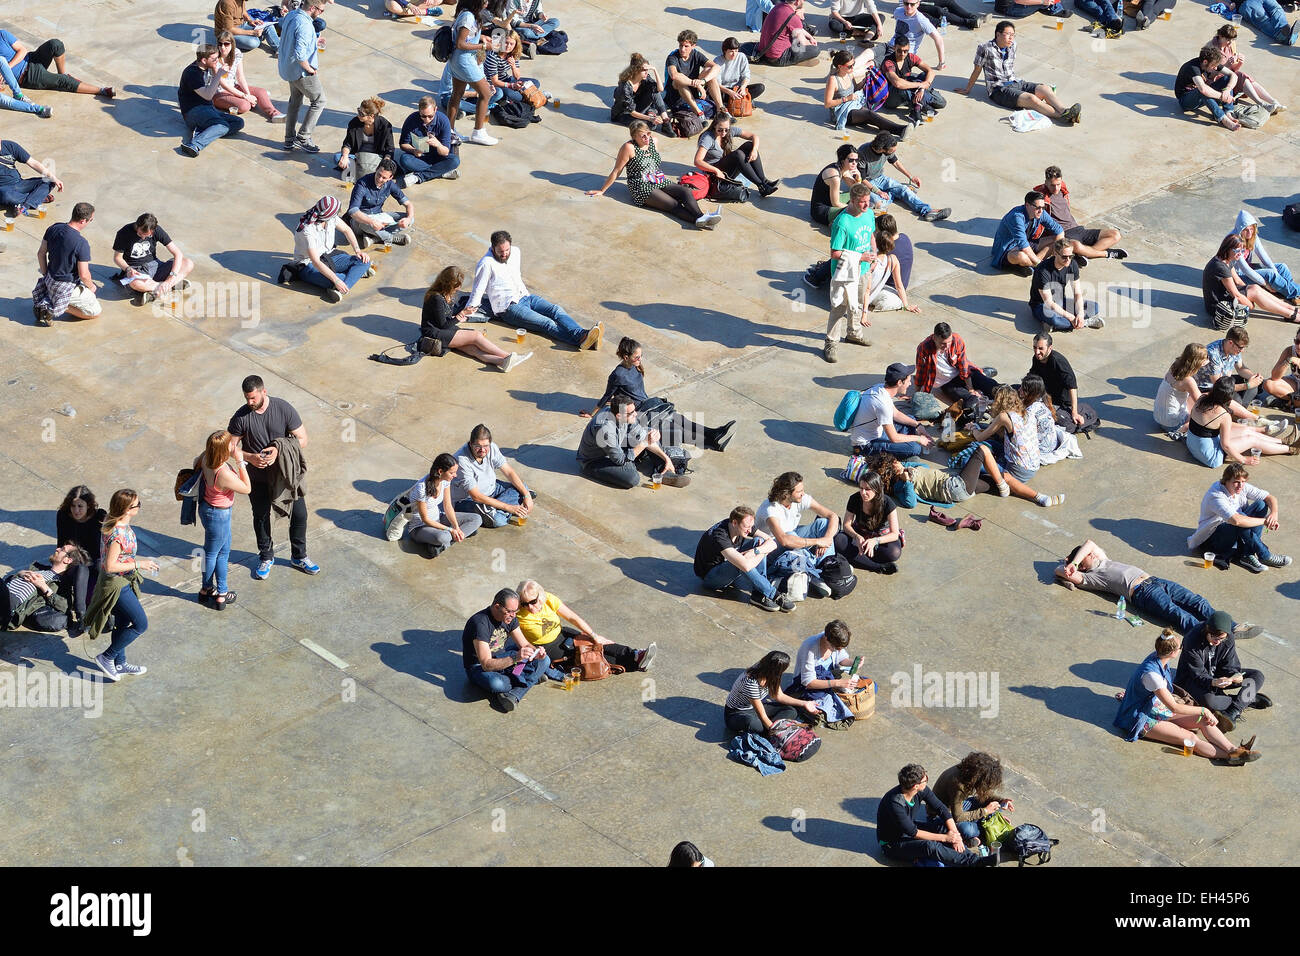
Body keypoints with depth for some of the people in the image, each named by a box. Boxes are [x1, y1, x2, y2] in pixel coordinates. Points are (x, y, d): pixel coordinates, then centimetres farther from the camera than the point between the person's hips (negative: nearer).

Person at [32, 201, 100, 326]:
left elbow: (41, 253, 5)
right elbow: (84, 275, -21)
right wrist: (91, 286, 1)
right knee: (96, 311, 10)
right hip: (67, 287, -7)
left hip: (50, 279, 7)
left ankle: (47, 301, 11)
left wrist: (46, 276, 18)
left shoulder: (54, 228, -6)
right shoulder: (82, 244, -27)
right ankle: (57, 308, -4)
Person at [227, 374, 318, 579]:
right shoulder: (241, 416, -16)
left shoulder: (284, 409, -17)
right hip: (258, 477, 0)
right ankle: (266, 557, 39)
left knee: (299, 514, 9)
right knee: (261, 516, 16)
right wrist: (250, 457, -25)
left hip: (285, 473, 0)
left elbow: (302, 440, -12)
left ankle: (299, 557, 32)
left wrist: (279, 450, -27)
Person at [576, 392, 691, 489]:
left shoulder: (626, 416, -14)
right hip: (592, 462, -9)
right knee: (632, 479, -33)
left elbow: (643, 436, -1)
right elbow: (620, 460, -31)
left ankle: (664, 474, -4)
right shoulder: (605, 429, -38)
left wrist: (666, 458, -5)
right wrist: (645, 443, -30)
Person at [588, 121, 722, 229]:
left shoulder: (653, 141, 8)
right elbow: (616, 171, -4)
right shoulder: (629, 148, -11)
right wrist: (602, 191, 0)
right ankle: (699, 221, -48)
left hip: (660, 182, 7)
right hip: (642, 188, -7)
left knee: (686, 192, -20)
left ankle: (700, 217, -44)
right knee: (673, 204, -28)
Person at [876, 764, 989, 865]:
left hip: (910, 830, 8)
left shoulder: (921, 790, -12)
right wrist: (945, 838, -26)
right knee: (930, 846, -31)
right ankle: (975, 861, -32)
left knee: (942, 822, -15)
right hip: (892, 844, -8)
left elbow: (942, 809, -7)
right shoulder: (895, 803, -34)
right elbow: (913, 832, -28)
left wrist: (955, 835, -19)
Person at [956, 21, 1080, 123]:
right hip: (999, 89, -7)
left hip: (1016, 82, 7)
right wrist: (967, 89, 13)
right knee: (1031, 99, -30)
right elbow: (977, 70, 3)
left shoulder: (1012, 45, 12)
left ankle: (1064, 110, -44)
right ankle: (1062, 116, -45)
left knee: (1045, 89, -21)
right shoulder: (985, 48, -6)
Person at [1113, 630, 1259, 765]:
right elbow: (1174, 707, -24)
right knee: (1190, 738, -24)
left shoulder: (1157, 657, -5)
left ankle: (1233, 750, -20)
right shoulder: (1151, 674, -31)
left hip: (1159, 708, 9)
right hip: (1143, 719, -9)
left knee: (1204, 720, -10)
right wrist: (1203, 710, -17)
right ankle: (1231, 757, -30)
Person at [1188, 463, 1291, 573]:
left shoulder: (1242, 487, -7)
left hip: (1236, 534, 8)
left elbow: (1271, 498, -3)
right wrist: (1264, 521, -34)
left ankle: (1248, 555, -19)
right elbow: (1236, 520, -43)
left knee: (1261, 504, -10)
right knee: (1241, 522, -35)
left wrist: (1274, 514, -25)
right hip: (1212, 537, -8)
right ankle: (1265, 556, -21)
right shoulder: (1215, 496, -29)